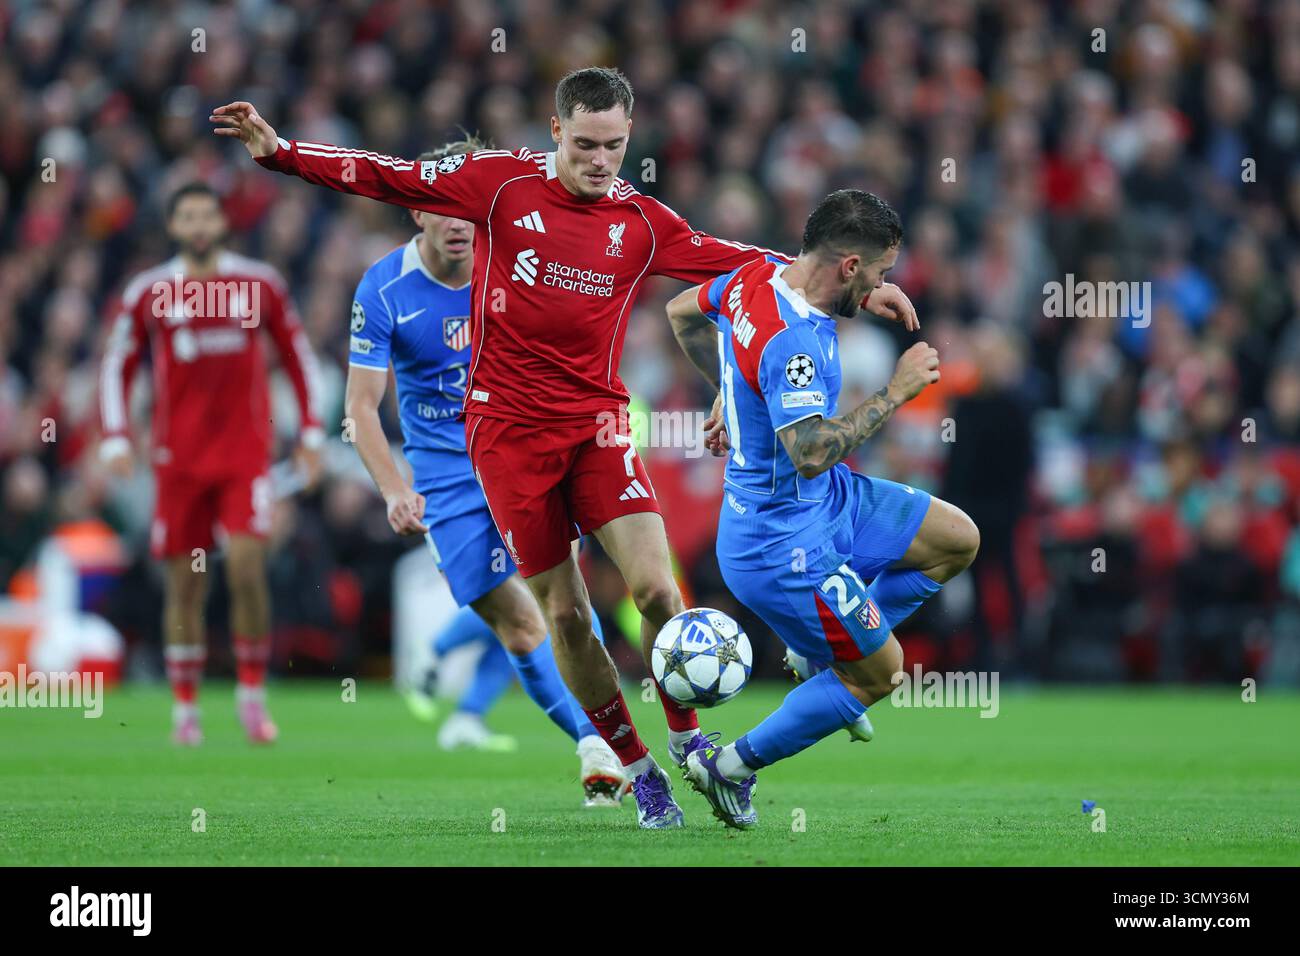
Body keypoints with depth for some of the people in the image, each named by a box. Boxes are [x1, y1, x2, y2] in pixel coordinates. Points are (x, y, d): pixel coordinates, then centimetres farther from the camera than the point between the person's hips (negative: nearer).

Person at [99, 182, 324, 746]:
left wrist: (310, 432, 6)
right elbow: (117, 366, 9)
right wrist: (115, 439, -2)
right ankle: (185, 706, 13)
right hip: (179, 459, 1)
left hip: (246, 451, -1)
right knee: (184, 584, 2)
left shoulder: (260, 285, 2)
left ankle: (252, 692, 0)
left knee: (246, 567, -14)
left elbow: (298, 355, 11)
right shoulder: (147, 293, 2)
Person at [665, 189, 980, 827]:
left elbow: (682, 311, 16)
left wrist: (731, 394, 24)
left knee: (957, 540, 12)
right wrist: (895, 392, -32)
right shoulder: (794, 341, -33)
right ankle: (730, 768, 15)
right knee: (878, 672, 4)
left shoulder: (756, 276, -4)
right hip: (782, 542, -10)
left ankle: (834, 647, 25)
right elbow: (811, 452, -41)